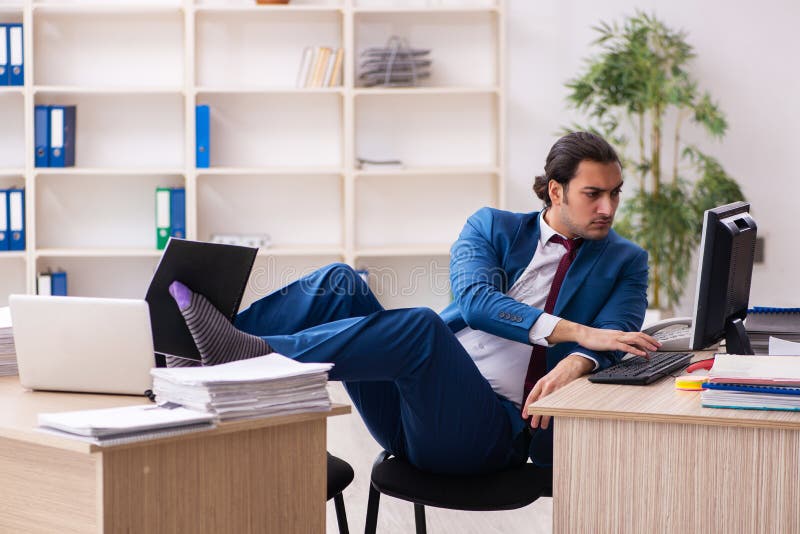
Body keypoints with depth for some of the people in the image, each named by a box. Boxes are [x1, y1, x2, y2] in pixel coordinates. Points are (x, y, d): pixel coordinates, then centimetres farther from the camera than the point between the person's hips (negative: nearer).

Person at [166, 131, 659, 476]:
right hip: (407, 414, 3)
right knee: (341, 282, -15)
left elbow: (616, 336, -6)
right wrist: (576, 332, -21)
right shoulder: (492, 227, 12)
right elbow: (474, 299, -8)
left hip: (493, 428, -3)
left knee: (422, 324, -33)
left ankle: (249, 357, -36)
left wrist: (575, 364, -30)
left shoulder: (625, 261, 12)